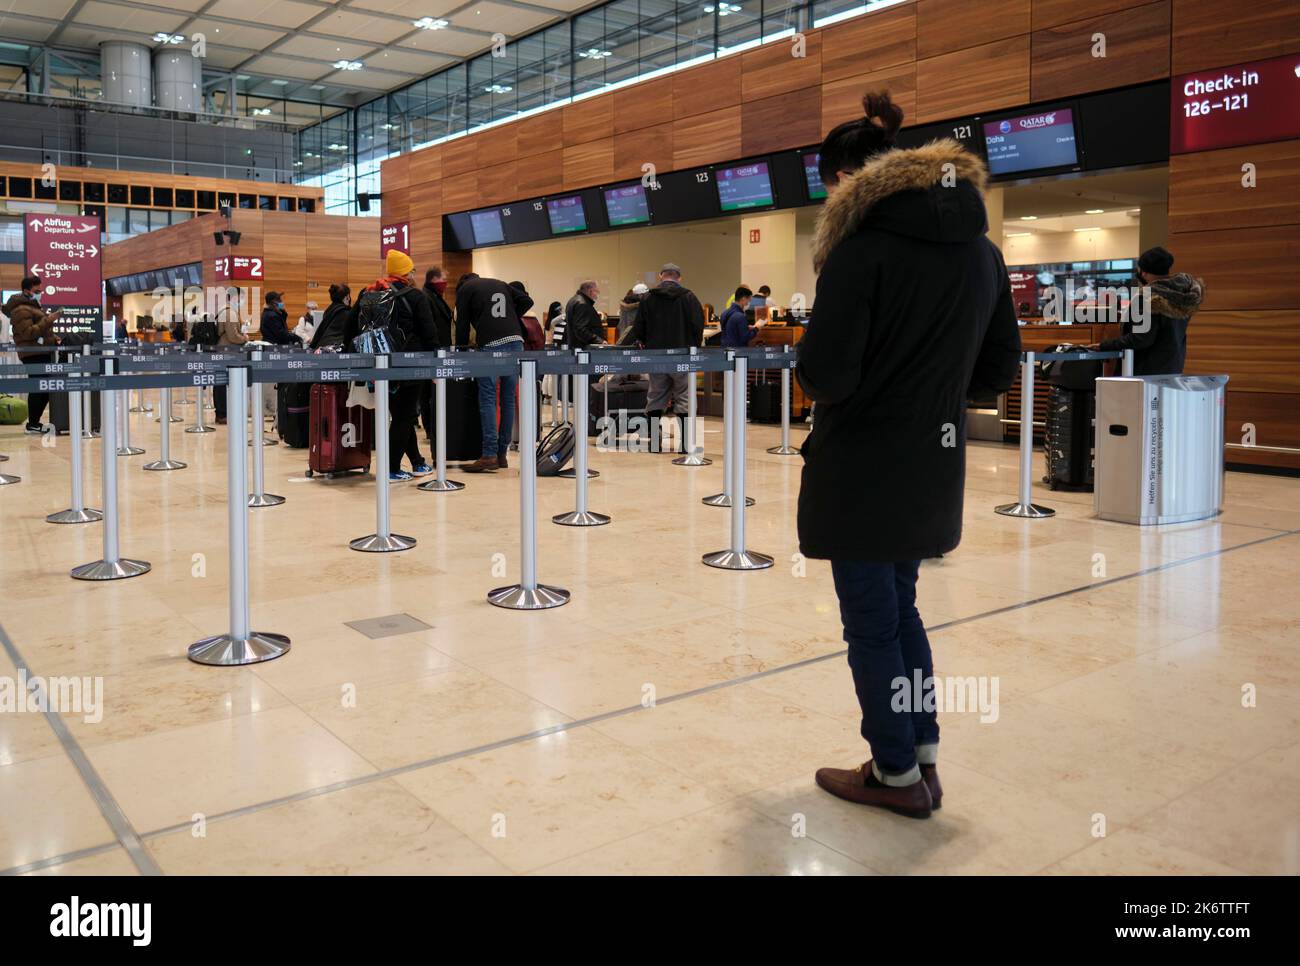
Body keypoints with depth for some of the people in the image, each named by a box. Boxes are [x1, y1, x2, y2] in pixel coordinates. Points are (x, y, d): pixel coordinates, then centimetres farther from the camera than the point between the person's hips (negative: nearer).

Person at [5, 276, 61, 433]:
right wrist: (48, 320, -23)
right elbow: (29, 333, -19)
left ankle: (35, 422, 13)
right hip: (33, 354, -10)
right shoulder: (21, 309, -9)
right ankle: (32, 424, -7)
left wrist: (53, 338, 15)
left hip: (42, 352, 10)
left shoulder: (33, 306, 24)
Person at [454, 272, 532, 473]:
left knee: (488, 399, -5)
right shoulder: (500, 284, 28)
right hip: (515, 342, 5)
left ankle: (489, 455, -11)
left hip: (491, 345, -5)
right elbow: (527, 302, 19)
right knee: (508, 399, 7)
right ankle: (502, 453, 11)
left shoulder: (464, 289, 15)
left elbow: (463, 323, 12)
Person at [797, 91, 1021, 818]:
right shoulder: (981, 248, 7)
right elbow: (1001, 365, 10)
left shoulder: (863, 247, -16)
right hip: (935, 463, 7)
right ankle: (923, 758, 27)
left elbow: (825, 372, -21)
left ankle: (899, 775, 19)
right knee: (900, 606, 21)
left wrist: (818, 379, 1)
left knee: (871, 621, 7)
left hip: (864, 466, -7)